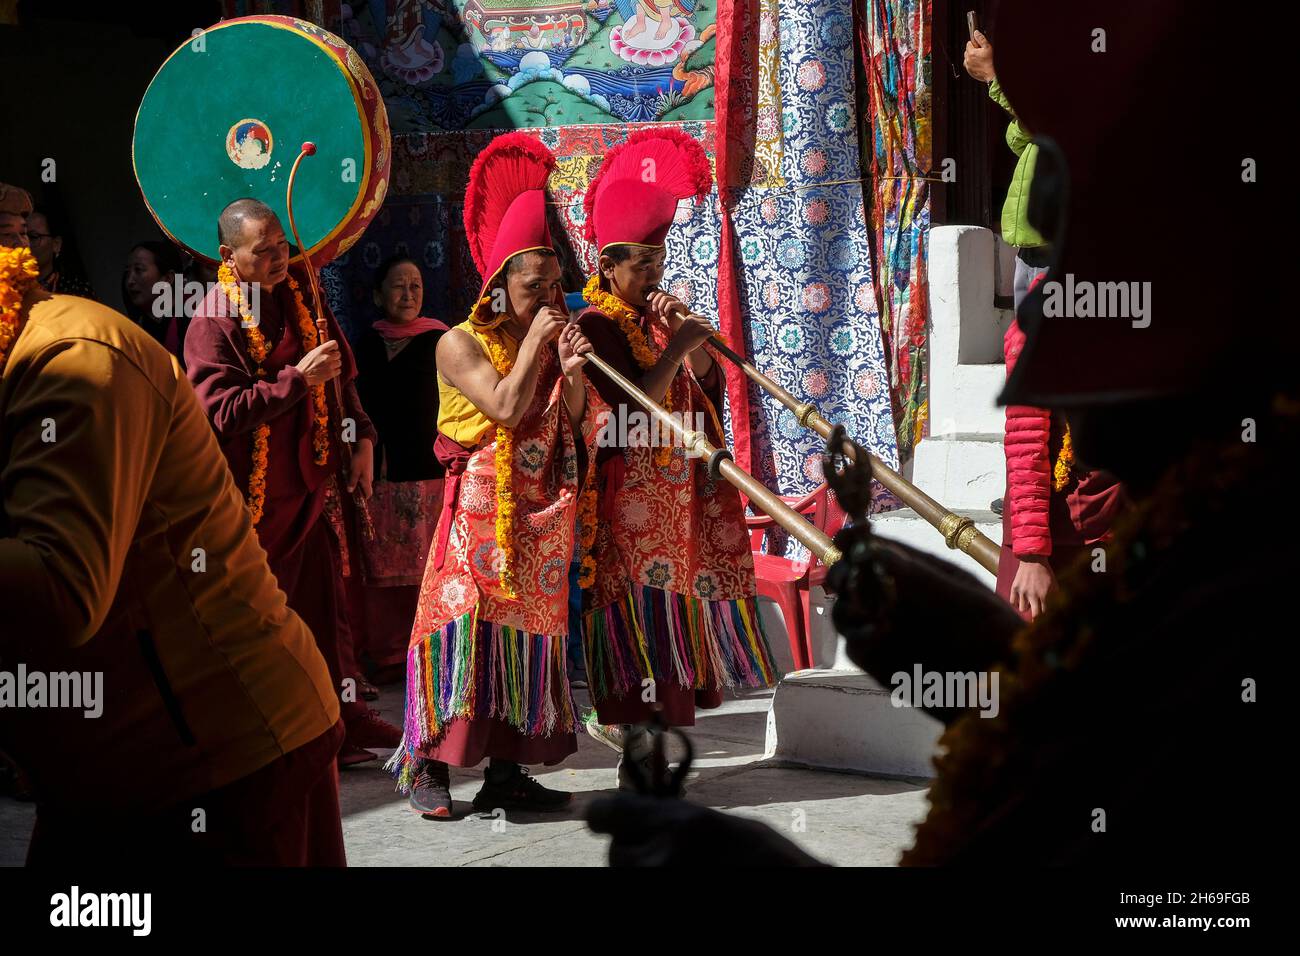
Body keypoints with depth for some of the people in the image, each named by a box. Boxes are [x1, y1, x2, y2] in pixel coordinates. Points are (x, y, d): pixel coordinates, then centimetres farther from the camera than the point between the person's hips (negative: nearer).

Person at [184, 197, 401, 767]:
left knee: (326, 598, 11)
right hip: (255, 493, -6)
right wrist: (298, 379, -26)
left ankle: (342, 713, 21)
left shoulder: (302, 298, 6)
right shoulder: (214, 320, -12)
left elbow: (342, 371, 16)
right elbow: (221, 409, -22)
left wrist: (361, 438, 6)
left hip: (311, 481, 6)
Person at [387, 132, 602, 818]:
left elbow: (576, 432, 5)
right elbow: (505, 407, -20)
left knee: (530, 628, 4)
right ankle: (426, 763, -3)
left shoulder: (549, 343, 12)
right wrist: (534, 342, -12)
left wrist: (573, 375, -11)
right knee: (467, 624, -10)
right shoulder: (460, 345, -4)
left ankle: (506, 772, 8)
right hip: (480, 513, -6)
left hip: (541, 522, 6)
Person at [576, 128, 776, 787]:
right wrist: (676, 348, -17)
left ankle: (613, 716, 26)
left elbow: (711, 395, 9)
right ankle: (637, 759, -1)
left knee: (674, 603, 11)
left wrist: (692, 341, -4)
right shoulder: (597, 324, -8)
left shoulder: (662, 316, 15)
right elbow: (632, 408, -20)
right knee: (641, 614, -7)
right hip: (630, 491, -8)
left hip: (681, 488, 8)